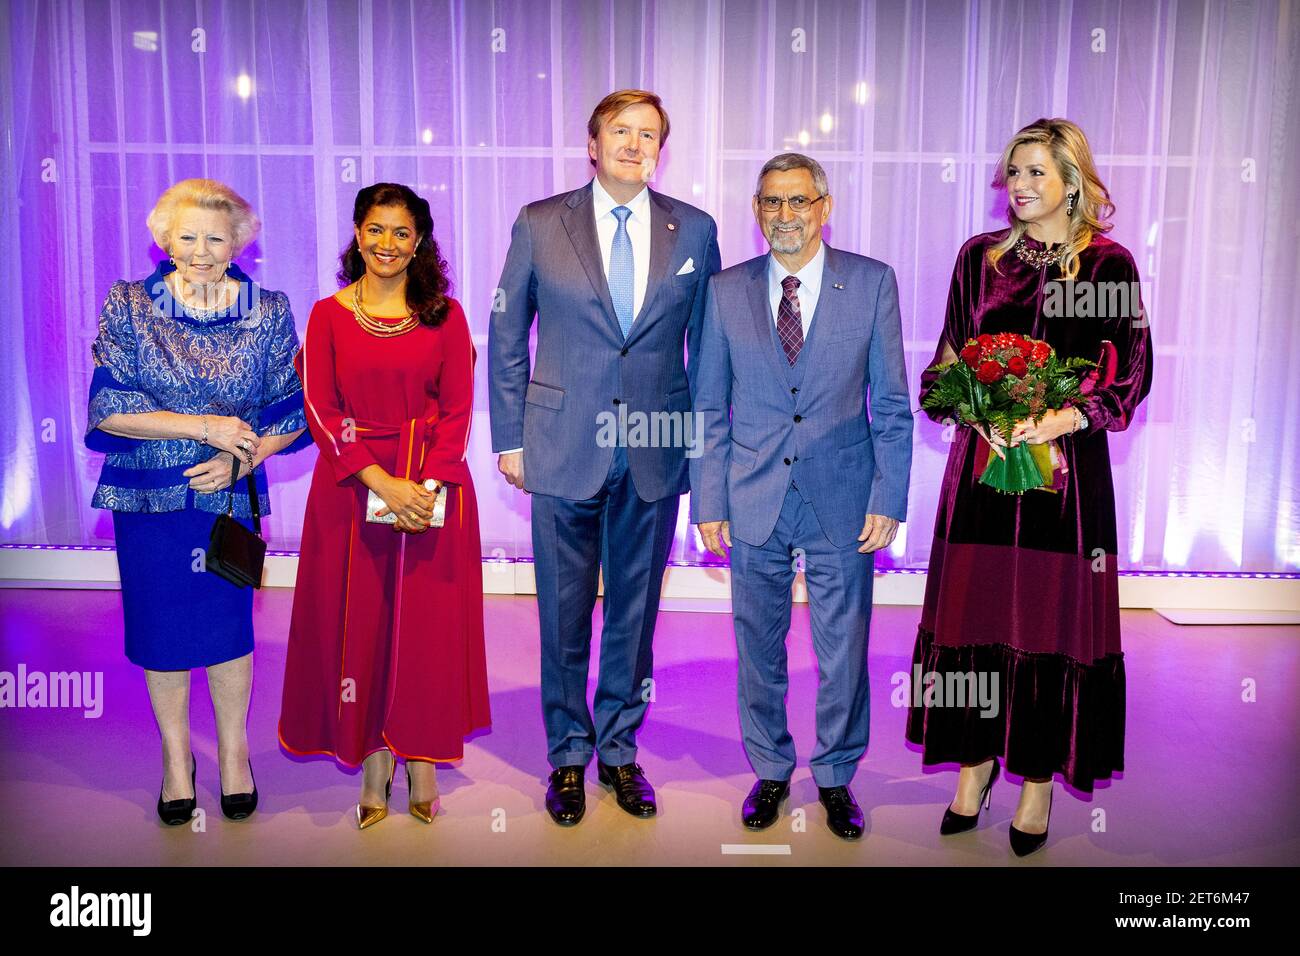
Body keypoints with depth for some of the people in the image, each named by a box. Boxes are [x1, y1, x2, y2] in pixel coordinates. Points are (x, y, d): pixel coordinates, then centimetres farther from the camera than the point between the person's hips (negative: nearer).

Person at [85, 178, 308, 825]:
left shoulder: (268, 312, -1)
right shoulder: (129, 307, -2)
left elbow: (291, 413, 0)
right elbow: (108, 408, -9)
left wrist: (241, 456, -16)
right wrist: (202, 426, -17)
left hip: (230, 496, 0)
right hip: (146, 494, 1)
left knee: (228, 621, 6)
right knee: (161, 624, 9)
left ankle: (233, 749, 29)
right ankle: (175, 754, 30)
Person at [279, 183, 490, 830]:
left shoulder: (443, 314, 4)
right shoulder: (328, 315, 5)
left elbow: (459, 408, -1)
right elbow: (320, 410, -3)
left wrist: (429, 485, -15)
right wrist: (381, 481, -15)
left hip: (433, 490, 0)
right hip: (351, 486, 1)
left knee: (427, 623, 3)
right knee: (358, 621, 5)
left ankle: (422, 761, 18)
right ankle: (374, 764, 18)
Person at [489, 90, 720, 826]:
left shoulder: (694, 230, 4)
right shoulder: (540, 225, 1)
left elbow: (706, 342, 9)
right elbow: (507, 336, 5)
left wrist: (706, 441, 5)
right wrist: (509, 437, 1)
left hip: (657, 453, 1)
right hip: (565, 449, -1)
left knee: (635, 612, 12)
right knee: (565, 614, 8)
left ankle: (620, 750, 29)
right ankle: (569, 755, 27)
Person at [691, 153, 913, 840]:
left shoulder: (872, 282, 0)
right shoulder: (726, 290, 3)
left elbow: (891, 403, 1)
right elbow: (709, 409, 5)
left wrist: (888, 498, -6)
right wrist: (708, 502, 0)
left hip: (843, 502, -1)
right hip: (754, 502, 1)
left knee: (843, 652, 9)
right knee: (759, 649, 12)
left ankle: (836, 777, 30)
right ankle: (770, 770, 32)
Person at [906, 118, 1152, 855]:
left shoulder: (1108, 264, 0)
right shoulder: (980, 256, 8)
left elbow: (1131, 377, -3)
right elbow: (948, 360, 10)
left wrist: (1060, 420, -19)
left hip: (1066, 464, -2)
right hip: (982, 460, 2)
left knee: (1053, 619, 4)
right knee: (975, 610, 6)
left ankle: (1040, 780, 19)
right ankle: (976, 763, 23)